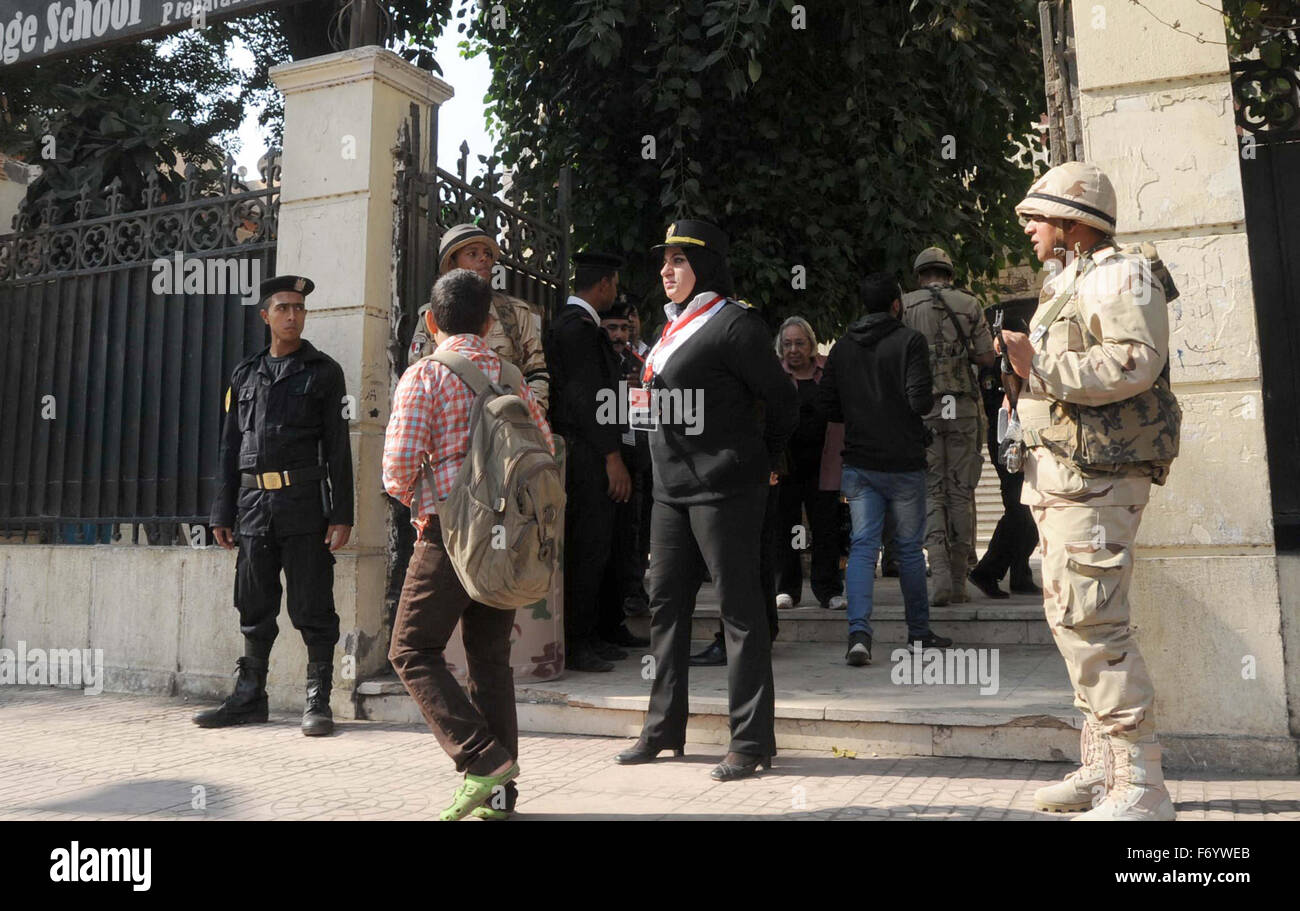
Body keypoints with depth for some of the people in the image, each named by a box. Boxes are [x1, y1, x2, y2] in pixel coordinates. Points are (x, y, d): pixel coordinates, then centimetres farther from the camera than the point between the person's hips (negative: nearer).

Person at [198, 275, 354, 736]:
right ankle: (249, 698, 22)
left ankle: (317, 702, 7)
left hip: (304, 502, -4)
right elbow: (230, 447, 16)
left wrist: (342, 515, -8)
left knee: (312, 607, -1)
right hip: (254, 503, 4)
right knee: (254, 608, 11)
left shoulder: (323, 371, 4)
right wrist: (223, 513, 10)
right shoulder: (245, 373, 16)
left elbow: (338, 448, -1)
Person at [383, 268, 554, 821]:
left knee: (413, 651, 4)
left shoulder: (424, 374, -4)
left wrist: (418, 503, 10)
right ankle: (499, 792, 15)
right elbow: (545, 452, 12)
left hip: (450, 529, -5)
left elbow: (399, 466, -10)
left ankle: (483, 761, -8)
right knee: (490, 655, 12)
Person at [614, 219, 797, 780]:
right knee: (666, 602, 13)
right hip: (671, 486, 9)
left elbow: (782, 399, -7)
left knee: (740, 608, -2)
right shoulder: (675, 325, 17)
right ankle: (664, 728, 25)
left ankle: (751, 739, 7)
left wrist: (761, 459, 4)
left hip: (723, 487, -9)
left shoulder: (732, 323, -10)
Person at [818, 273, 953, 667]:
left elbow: (827, 405, 5)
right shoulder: (909, 341, -7)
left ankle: (858, 632, -12)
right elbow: (920, 400, -16)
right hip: (902, 462, -3)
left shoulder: (842, 347, 7)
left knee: (863, 546, 2)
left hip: (857, 463, 3)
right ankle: (919, 631, 23)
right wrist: (932, 397, 6)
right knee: (909, 547, 10)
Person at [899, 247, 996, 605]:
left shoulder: (906, 304, 4)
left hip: (922, 405, -1)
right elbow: (987, 356, 5)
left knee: (931, 491, 3)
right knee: (961, 490, 7)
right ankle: (959, 581, 10)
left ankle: (940, 574, -13)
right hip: (962, 404, 1)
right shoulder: (969, 304, 7)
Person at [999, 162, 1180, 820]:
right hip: (1057, 473, 11)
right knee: (1070, 618, 12)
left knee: (1091, 622, -13)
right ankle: (1101, 765, 22)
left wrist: (1040, 365, -21)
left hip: (1095, 475, -11)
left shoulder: (1118, 275, -7)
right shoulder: (1064, 285, 24)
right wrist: (1020, 361, 12)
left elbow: (1133, 363, -22)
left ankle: (1140, 787, -6)